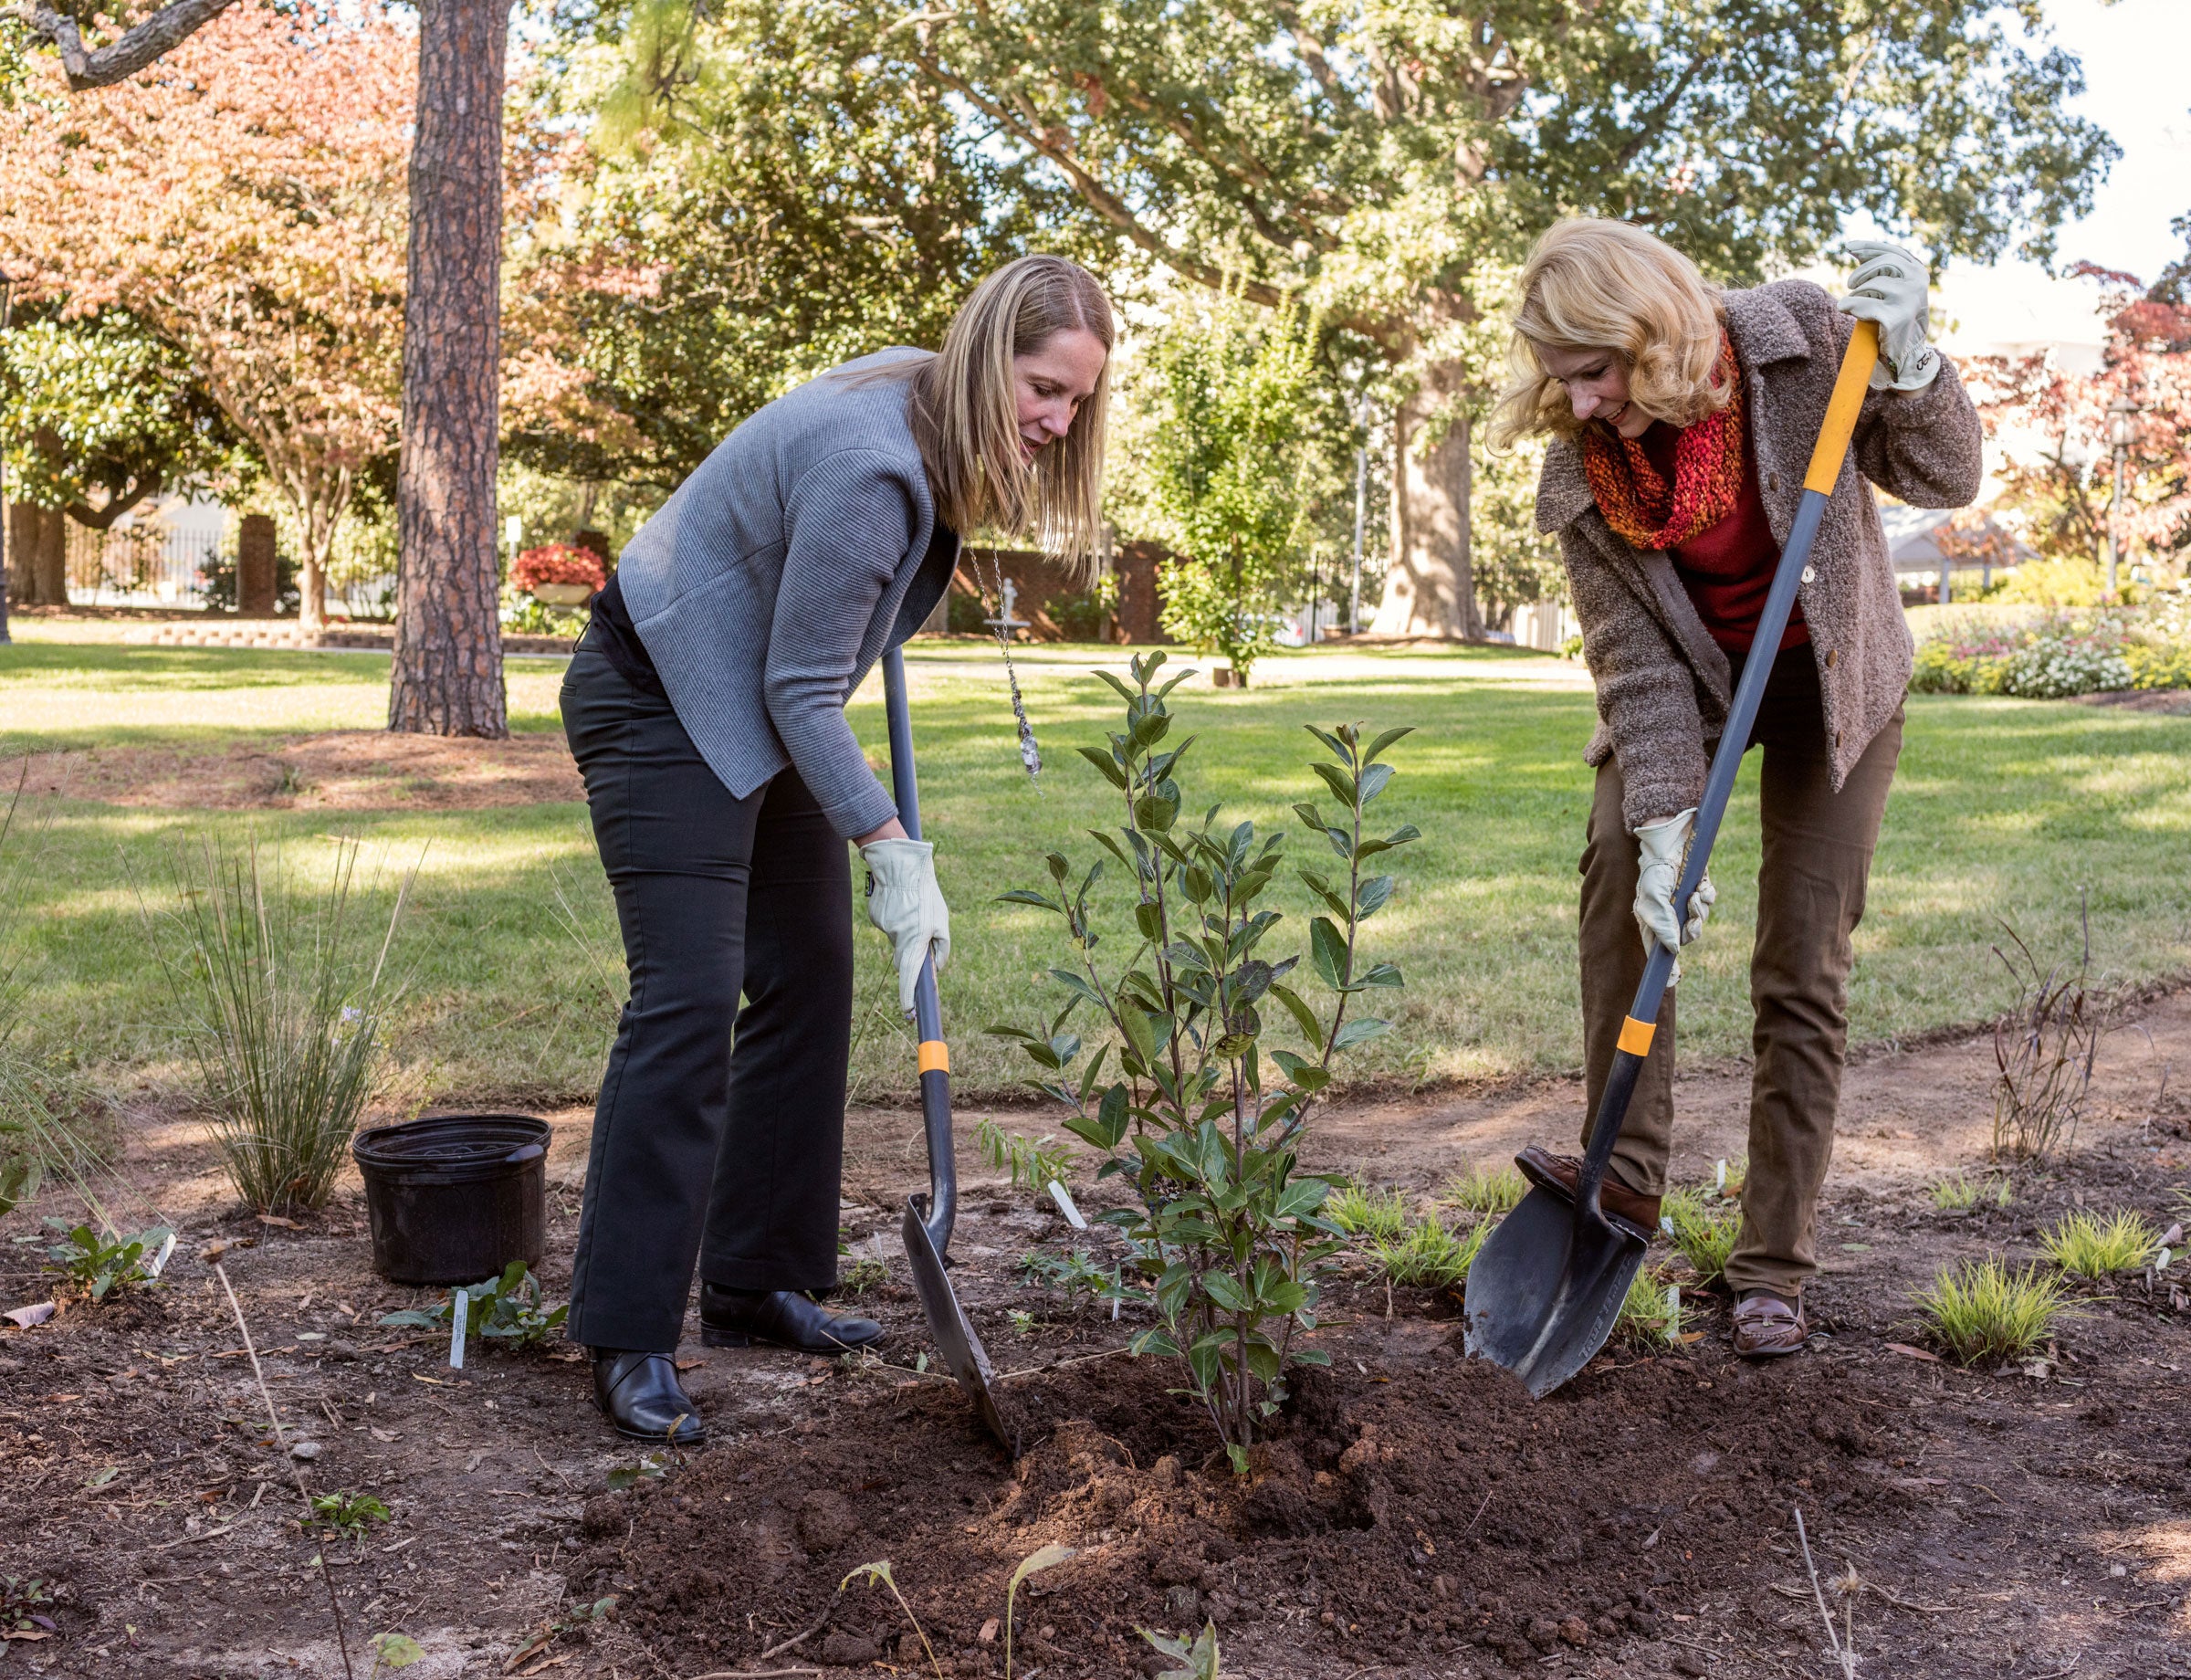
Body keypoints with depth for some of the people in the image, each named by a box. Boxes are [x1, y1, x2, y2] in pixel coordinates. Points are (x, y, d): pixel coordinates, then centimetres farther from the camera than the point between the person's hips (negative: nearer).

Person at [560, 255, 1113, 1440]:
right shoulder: (869, 465, -30)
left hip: (757, 709, 10)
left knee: (807, 979, 9)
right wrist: (891, 851, -21)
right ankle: (627, 1338, -8)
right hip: (658, 702, -10)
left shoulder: (923, 393, -1)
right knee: (687, 998, -15)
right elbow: (801, 687, -25)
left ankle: (754, 1282, 19)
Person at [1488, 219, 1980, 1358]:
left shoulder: (1800, 339, -23)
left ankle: (1773, 1266, 1)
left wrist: (1905, 364, -31)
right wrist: (1662, 831, -30)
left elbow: (1943, 481, -13)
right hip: (1688, 677, 1)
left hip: (1828, 675, -1)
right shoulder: (1581, 474, -20)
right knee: (1615, 862, -26)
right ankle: (1626, 1174, -18)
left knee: (1802, 968, -6)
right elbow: (1638, 664, -21)